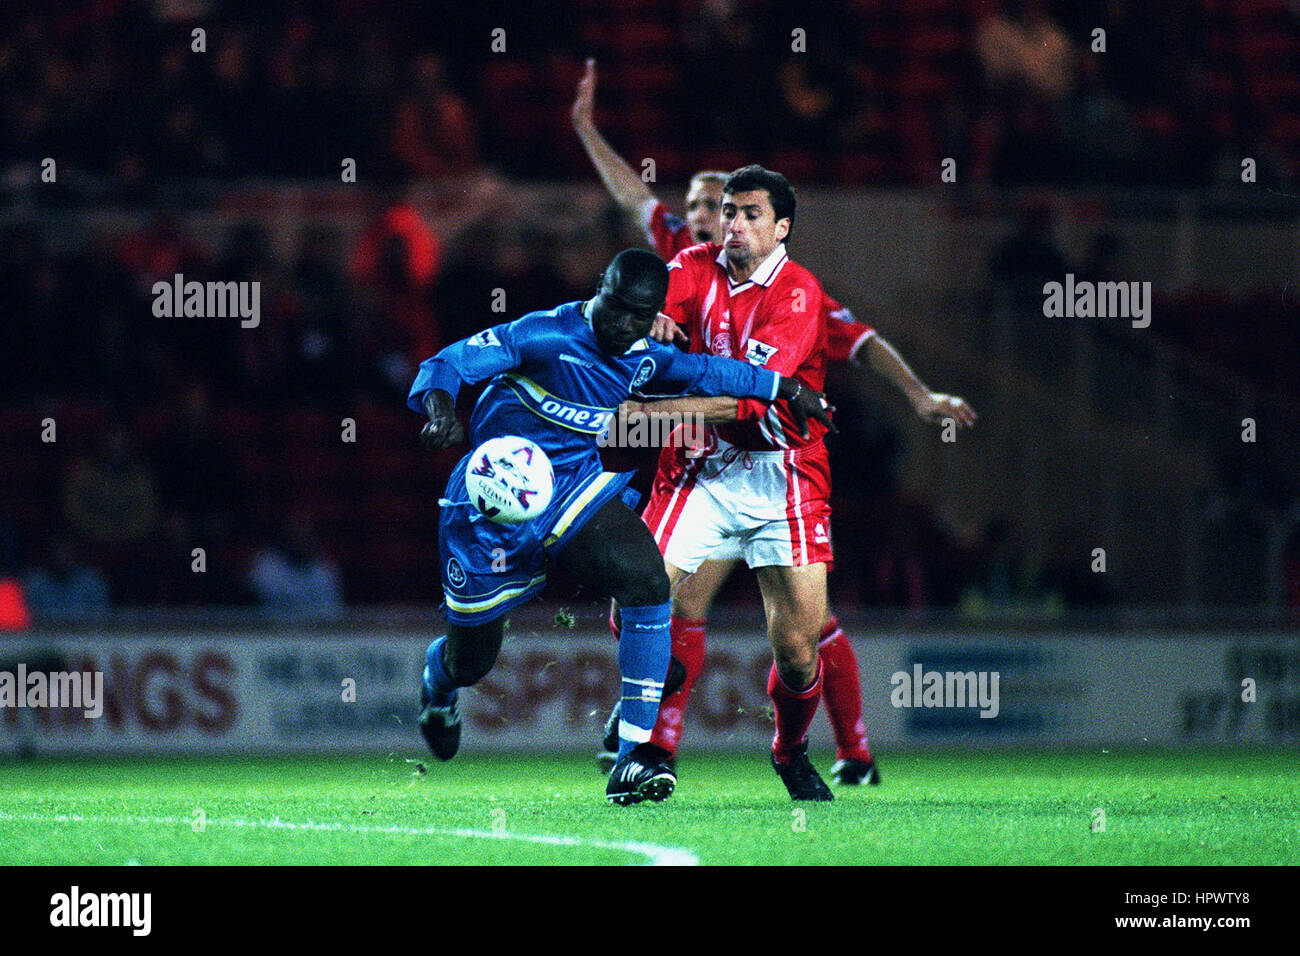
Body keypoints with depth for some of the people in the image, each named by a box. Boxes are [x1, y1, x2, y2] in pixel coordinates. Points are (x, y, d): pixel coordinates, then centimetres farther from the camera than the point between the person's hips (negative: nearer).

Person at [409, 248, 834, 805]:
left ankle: (634, 757, -26)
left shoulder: (644, 359, 0)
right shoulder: (545, 336, -20)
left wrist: (786, 389, 24)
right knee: (471, 663, 8)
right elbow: (447, 365, -23)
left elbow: (706, 373, 20)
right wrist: (441, 413, -43)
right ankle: (439, 674, 53)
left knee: (646, 580, -26)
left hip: (577, 491, 4)